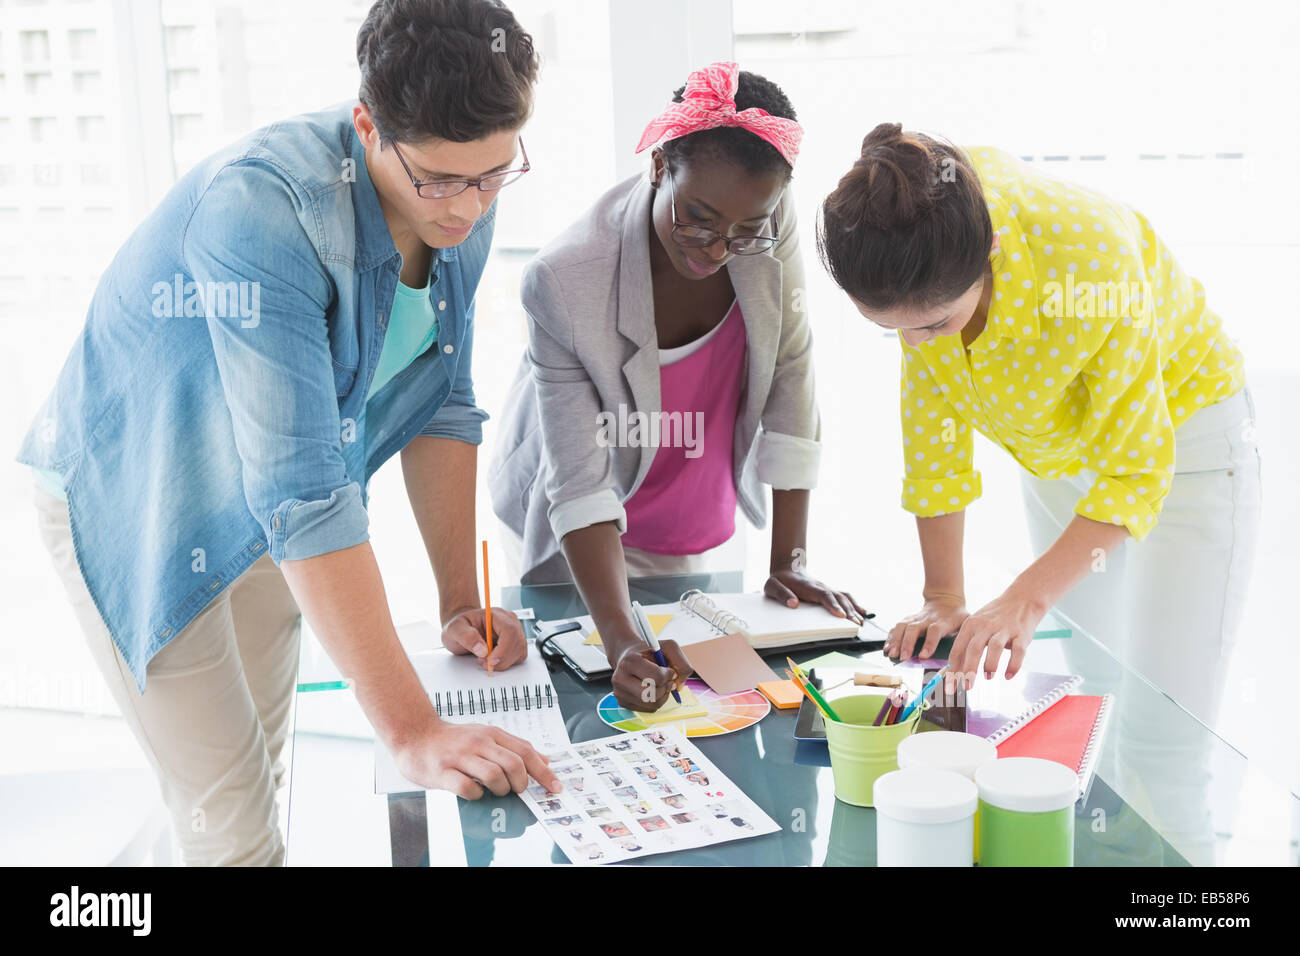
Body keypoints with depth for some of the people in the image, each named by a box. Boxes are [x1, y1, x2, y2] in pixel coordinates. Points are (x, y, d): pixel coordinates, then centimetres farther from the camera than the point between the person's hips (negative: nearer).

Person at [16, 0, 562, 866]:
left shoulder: (462, 208, -13)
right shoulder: (258, 208, -36)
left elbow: (443, 404, -2)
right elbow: (299, 491, -41)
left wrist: (460, 598, -7)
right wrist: (413, 732, -41)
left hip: (258, 515, 7)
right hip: (130, 503, -6)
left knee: (265, 781, 19)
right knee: (235, 828, -3)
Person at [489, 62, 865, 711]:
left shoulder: (768, 223, -22)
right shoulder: (565, 282, -33)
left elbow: (790, 378, -13)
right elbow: (579, 486, -33)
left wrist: (791, 560, -13)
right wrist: (621, 642, -44)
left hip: (697, 536, 3)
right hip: (580, 542, -3)